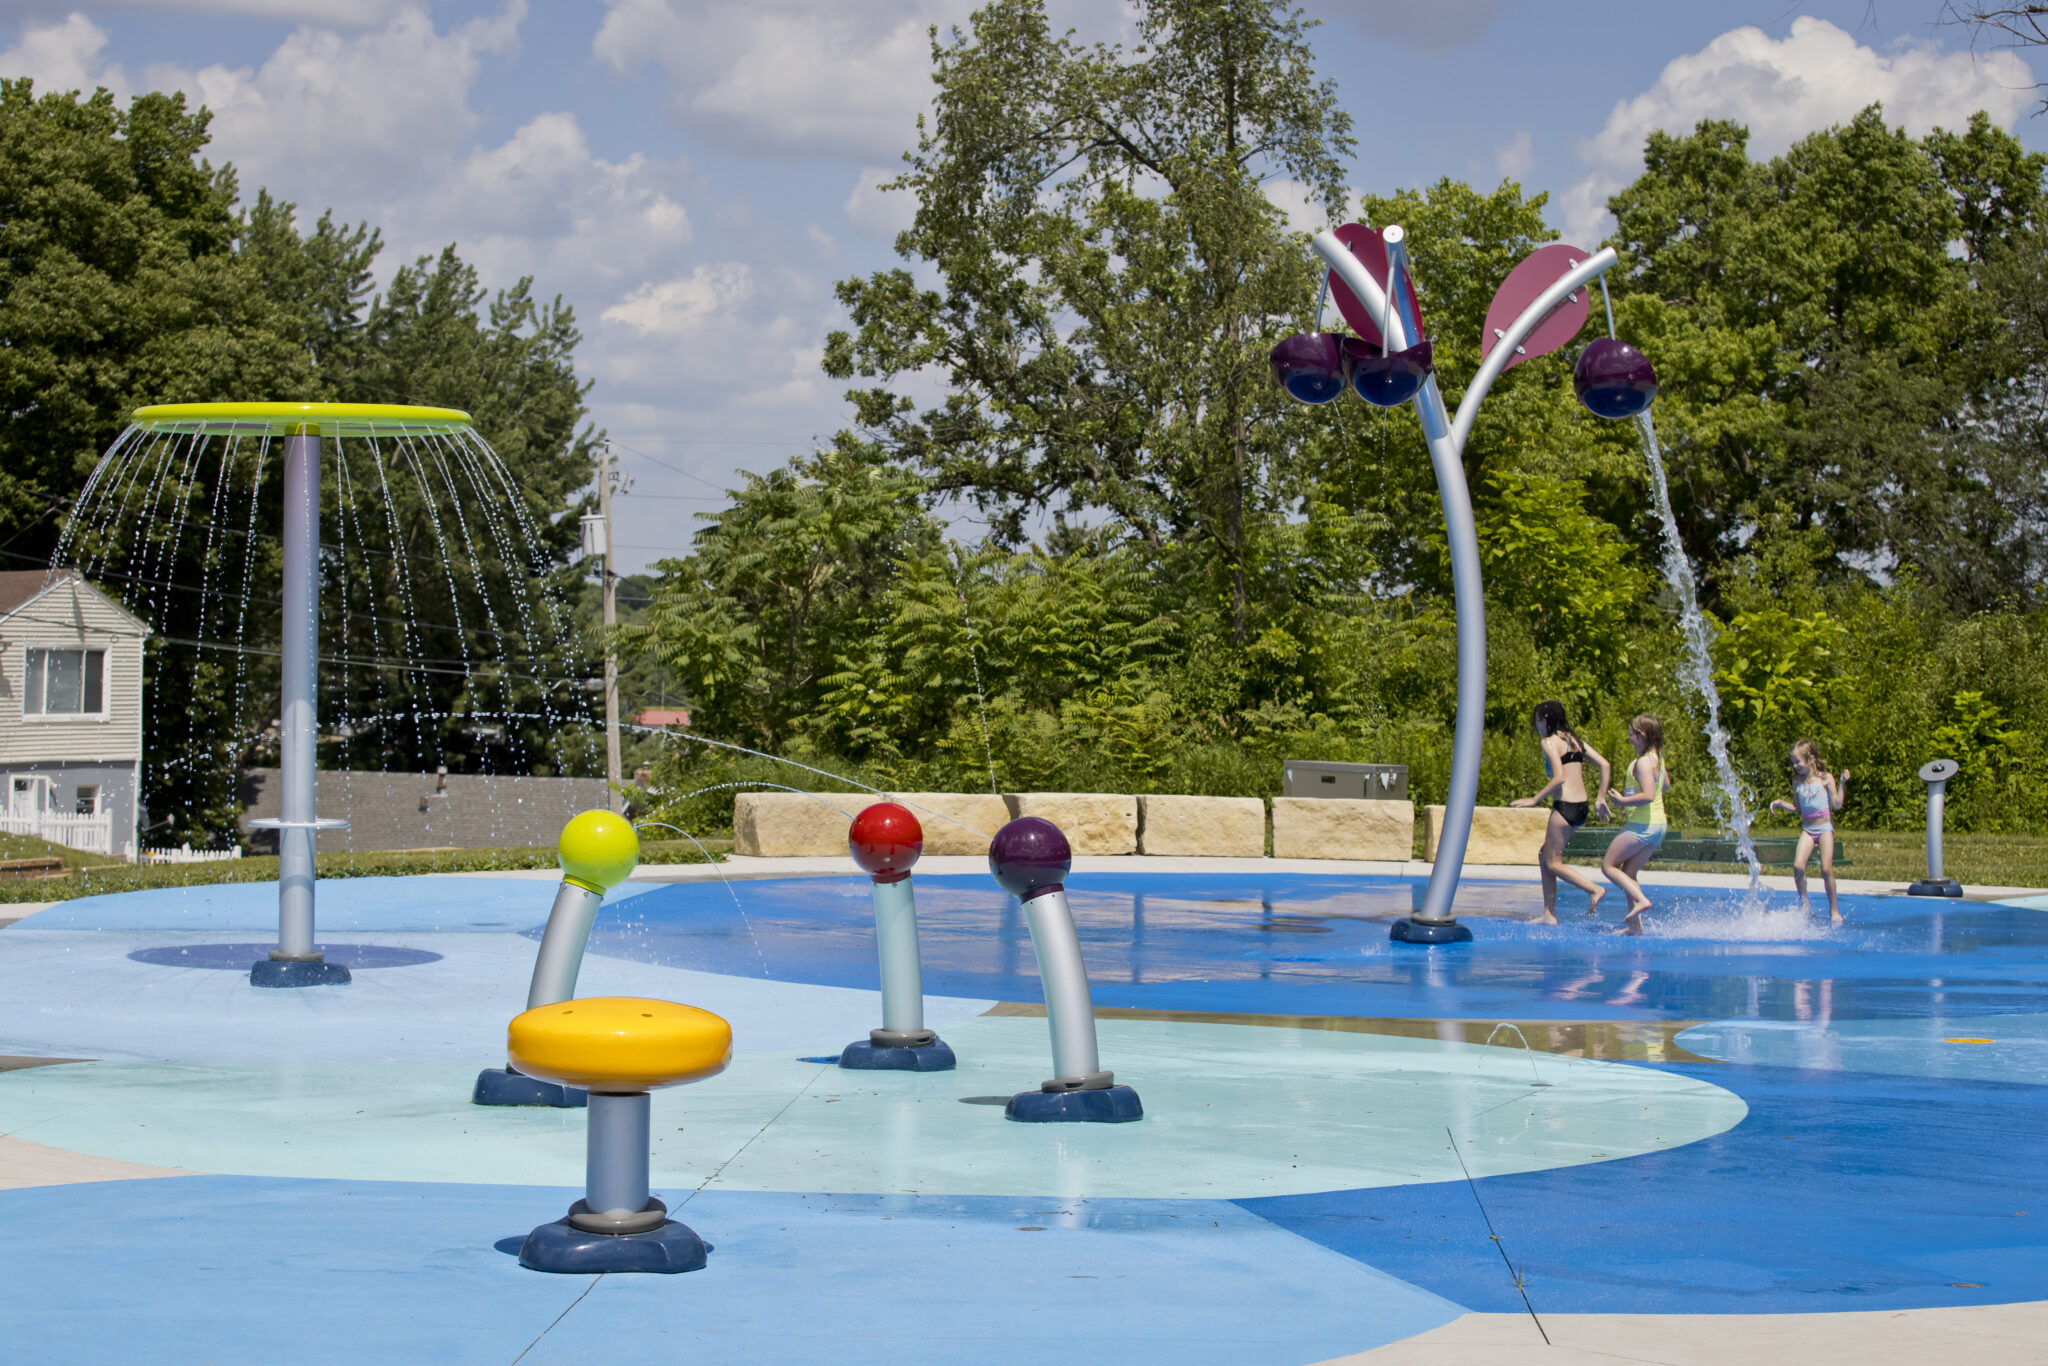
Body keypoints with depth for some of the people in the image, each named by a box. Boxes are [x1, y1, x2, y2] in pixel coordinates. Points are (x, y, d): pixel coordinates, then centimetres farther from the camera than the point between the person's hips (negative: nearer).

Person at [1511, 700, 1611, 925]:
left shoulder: (1550, 742, -8)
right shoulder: (1574, 740, 15)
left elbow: (1559, 778, -19)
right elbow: (1605, 765, 11)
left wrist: (1535, 800, -11)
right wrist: (1601, 798, 14)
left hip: (1564, 806, -9)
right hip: (1581, 806, 9)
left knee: (1553, 863, 2)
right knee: (1545, 857, 17)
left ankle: (1594, 889, -10)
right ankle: (1549, 914, 15)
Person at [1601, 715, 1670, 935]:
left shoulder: (1643, 762, -18)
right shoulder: (1658, 758, 10)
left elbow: (1648, 795, -28)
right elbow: (1666, 785, 28)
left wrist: (1622, 801, -17)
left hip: (1642, 826, -9)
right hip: (1658, 825, 9)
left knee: (1608, 865, 1)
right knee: (1629, 871, 14)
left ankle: (1640, 900, -12)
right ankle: (1635, 925, 12)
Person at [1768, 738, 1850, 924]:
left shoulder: (1825, 778, -6)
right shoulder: (1797, 781, 5)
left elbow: (1837, 805, -11)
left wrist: (1842, 783, -20)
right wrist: (1781, 804, -1)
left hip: (1824, 827, -4)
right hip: (1807, 829, 4)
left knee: (1826, 868, -11)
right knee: (1798, 865, -14)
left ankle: (1834, 910, 3)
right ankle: (1804, 902, 6)